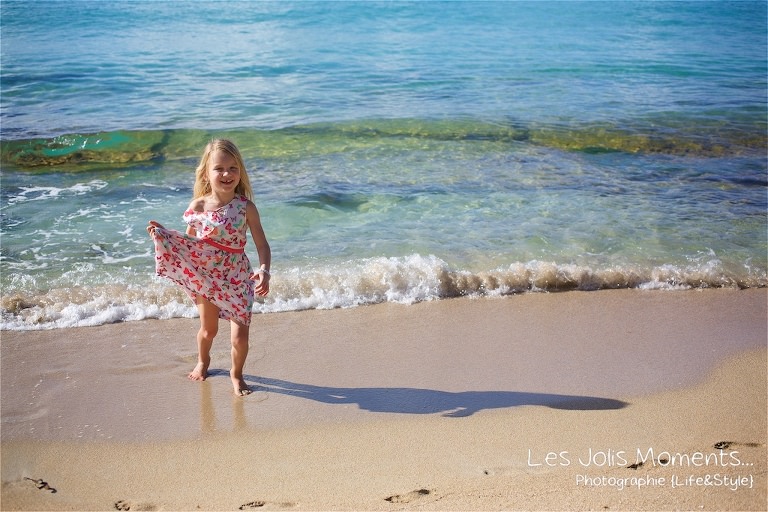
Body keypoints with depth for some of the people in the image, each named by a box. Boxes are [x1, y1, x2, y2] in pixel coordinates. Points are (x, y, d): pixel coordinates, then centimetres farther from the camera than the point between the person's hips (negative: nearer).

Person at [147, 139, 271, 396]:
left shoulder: (246, 207, -13)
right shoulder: (198, 207, -9)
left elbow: (262, 244, -13)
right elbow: (188, 242, 3)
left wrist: (264, 271, -29)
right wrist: (162, 234, -13)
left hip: (238, 279, -1)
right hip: (205, 278, 1)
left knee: (240, 335, -2)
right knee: (208, 329, 19)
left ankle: (236, 374, 28)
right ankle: (203, 361, 51)